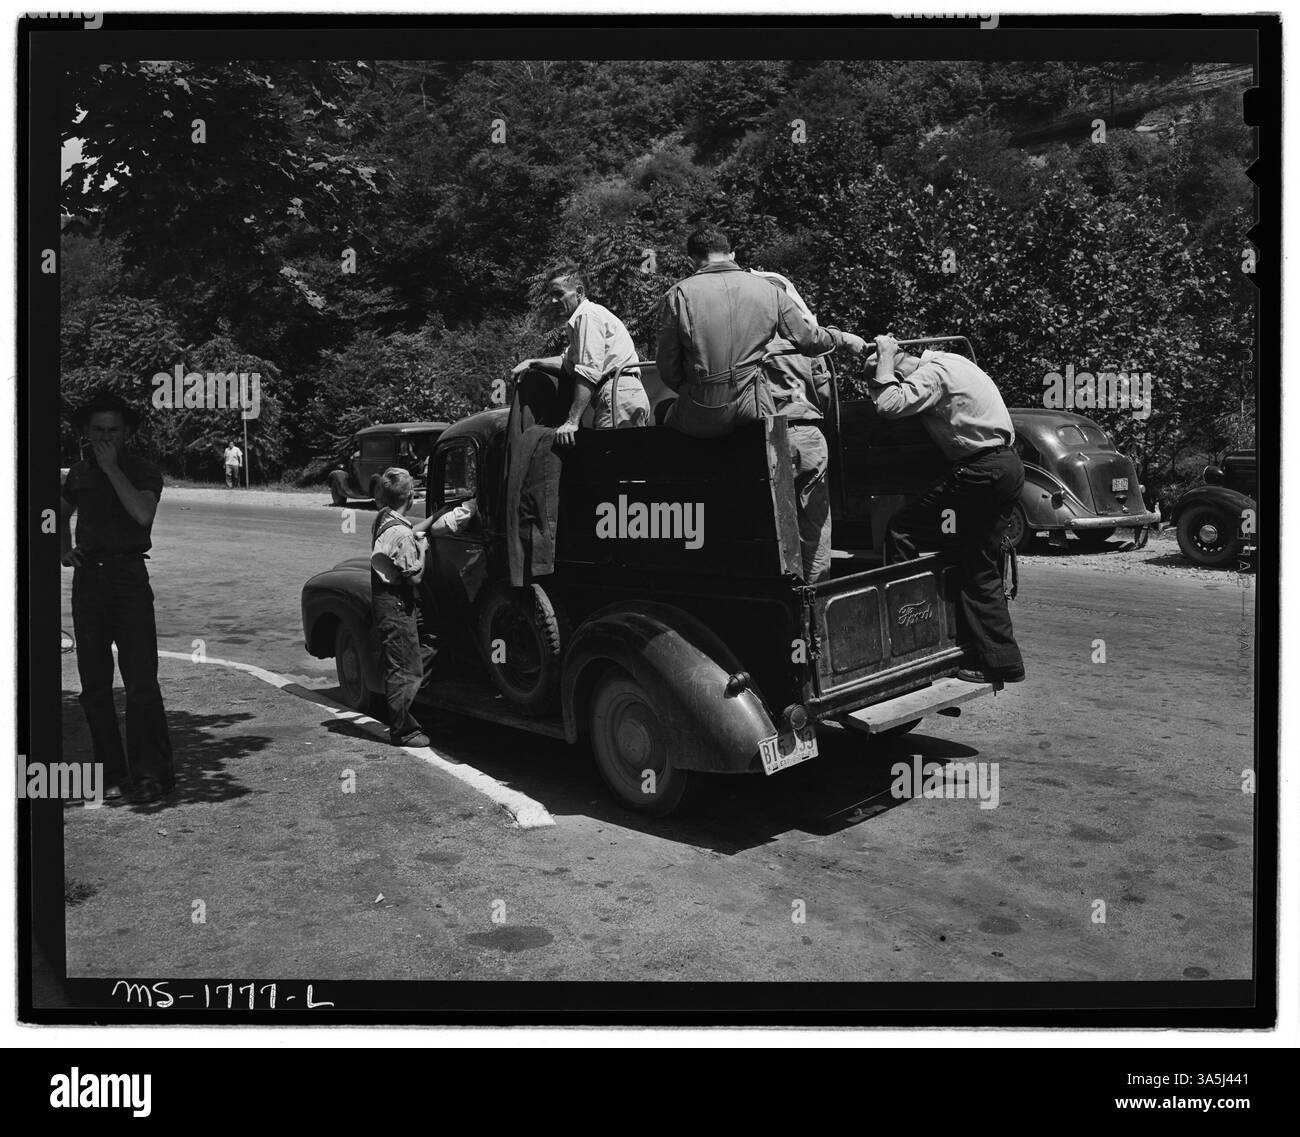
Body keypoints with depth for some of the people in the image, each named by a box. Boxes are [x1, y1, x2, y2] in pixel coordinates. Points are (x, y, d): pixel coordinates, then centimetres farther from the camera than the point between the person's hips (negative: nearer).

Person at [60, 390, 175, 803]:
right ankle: (110, 772, 14)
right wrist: (64, 549, 13)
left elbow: (142, 513, -23)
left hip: (128, 575, -5)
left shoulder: (142, 470, -3)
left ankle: (150, 773, -6)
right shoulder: (80, 472, 13)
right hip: (87, 578, 5)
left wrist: (112, 468, -18)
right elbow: (64, 515, 30)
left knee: (141, 680, -9)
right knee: (93, 683, 6)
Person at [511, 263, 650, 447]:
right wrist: (532, 362, 30)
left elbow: (589, 372, -17)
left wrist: (572, 421, -21)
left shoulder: (587, 315, -6)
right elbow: (568, 361, 38)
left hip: (619, 398, -10)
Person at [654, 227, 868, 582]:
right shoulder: (768, 290, 6)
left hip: (698, 418, 1)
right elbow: (809, 339, 14)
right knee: (813, 449, 19)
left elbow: (668, 369, 1)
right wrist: (843, 338, 34)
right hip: (753, 409, 0)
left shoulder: (678, 295, 2)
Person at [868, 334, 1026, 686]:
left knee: (902, 529, -4)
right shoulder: (947, 361, 17)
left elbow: (889, 405, -25)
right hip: (1009, 468, 10)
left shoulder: (931, 372, -12)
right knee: (981, 571, 13)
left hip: (980, 470, -10)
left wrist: (885, 359, -11)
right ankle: (1003, 662, 15)